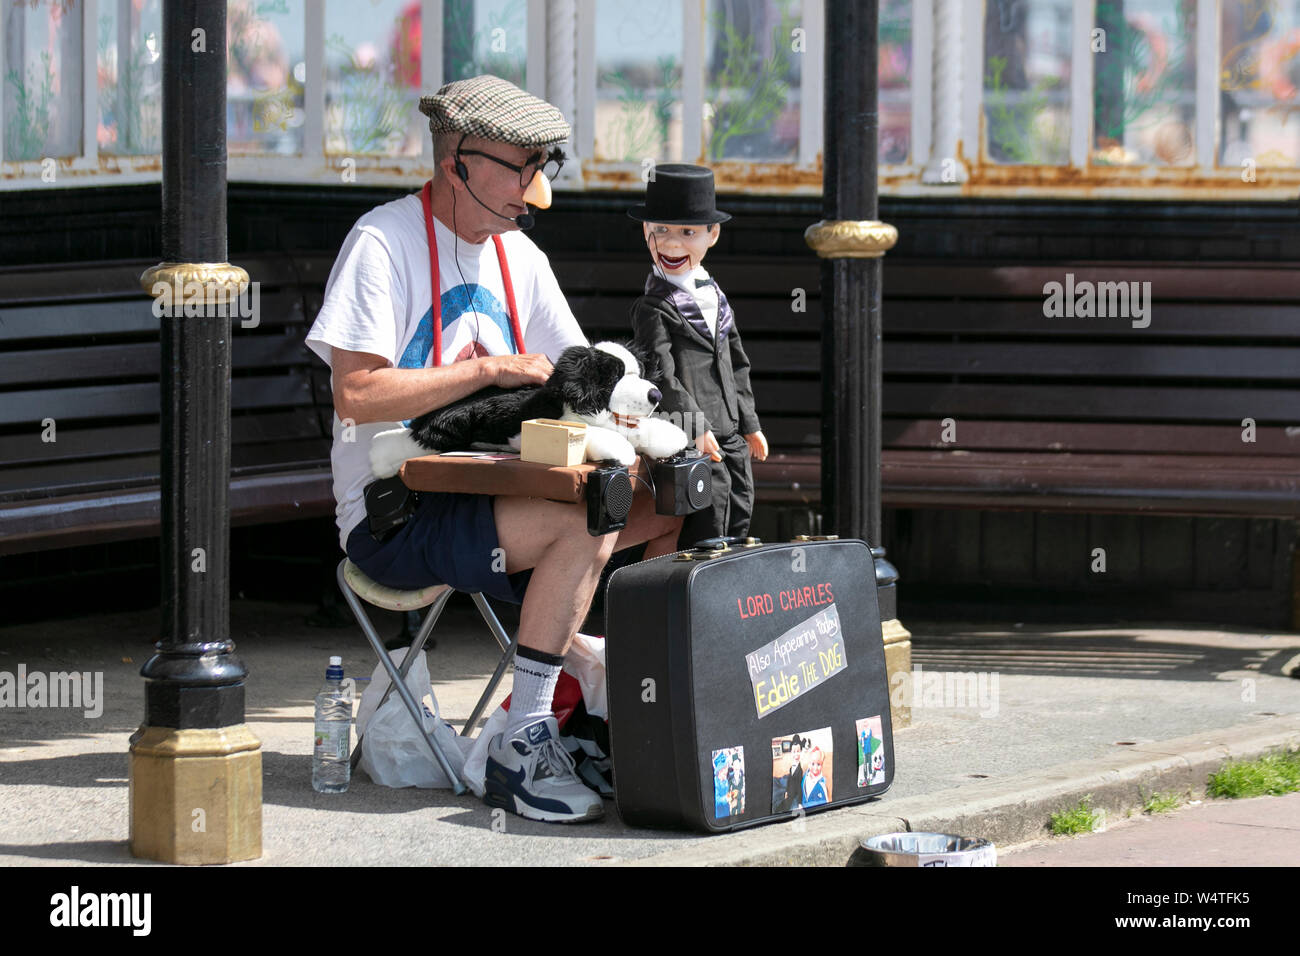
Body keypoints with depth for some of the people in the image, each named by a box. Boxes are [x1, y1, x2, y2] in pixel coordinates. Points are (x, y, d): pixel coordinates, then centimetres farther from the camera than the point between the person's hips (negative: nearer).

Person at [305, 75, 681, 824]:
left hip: (482, 498, 8)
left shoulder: (518, 256, 13)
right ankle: (522, 748, -24)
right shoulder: (384, 243, -11)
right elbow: (356, 395, -21)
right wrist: (491, 370, -20)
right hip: (396, 520, -8)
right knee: (584, 522, -30)